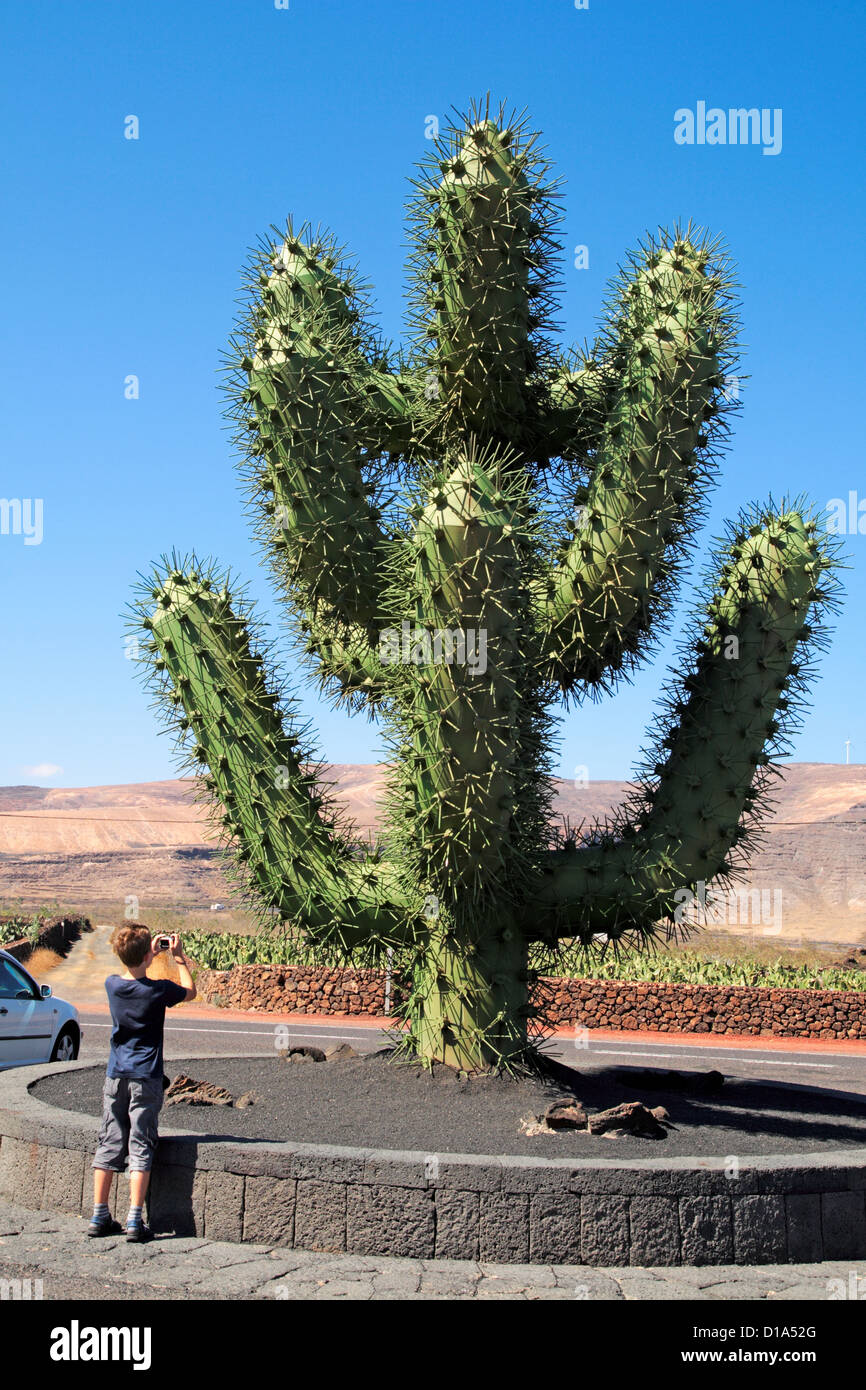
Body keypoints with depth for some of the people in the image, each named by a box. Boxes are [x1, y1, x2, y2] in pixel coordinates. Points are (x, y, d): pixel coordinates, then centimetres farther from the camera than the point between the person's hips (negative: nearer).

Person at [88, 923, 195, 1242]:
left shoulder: (112, 985, -1)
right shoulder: (158, 990, -11)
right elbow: (189, 991, 10)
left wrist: (150, 952, 27)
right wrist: (179, 957, 17)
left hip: (115, 1076, 4)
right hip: (146, 1078, -4)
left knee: (109, 1145, 9)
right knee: (140, 1148, -1)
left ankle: (99, 1217, 12)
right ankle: (134, 1221, -5)